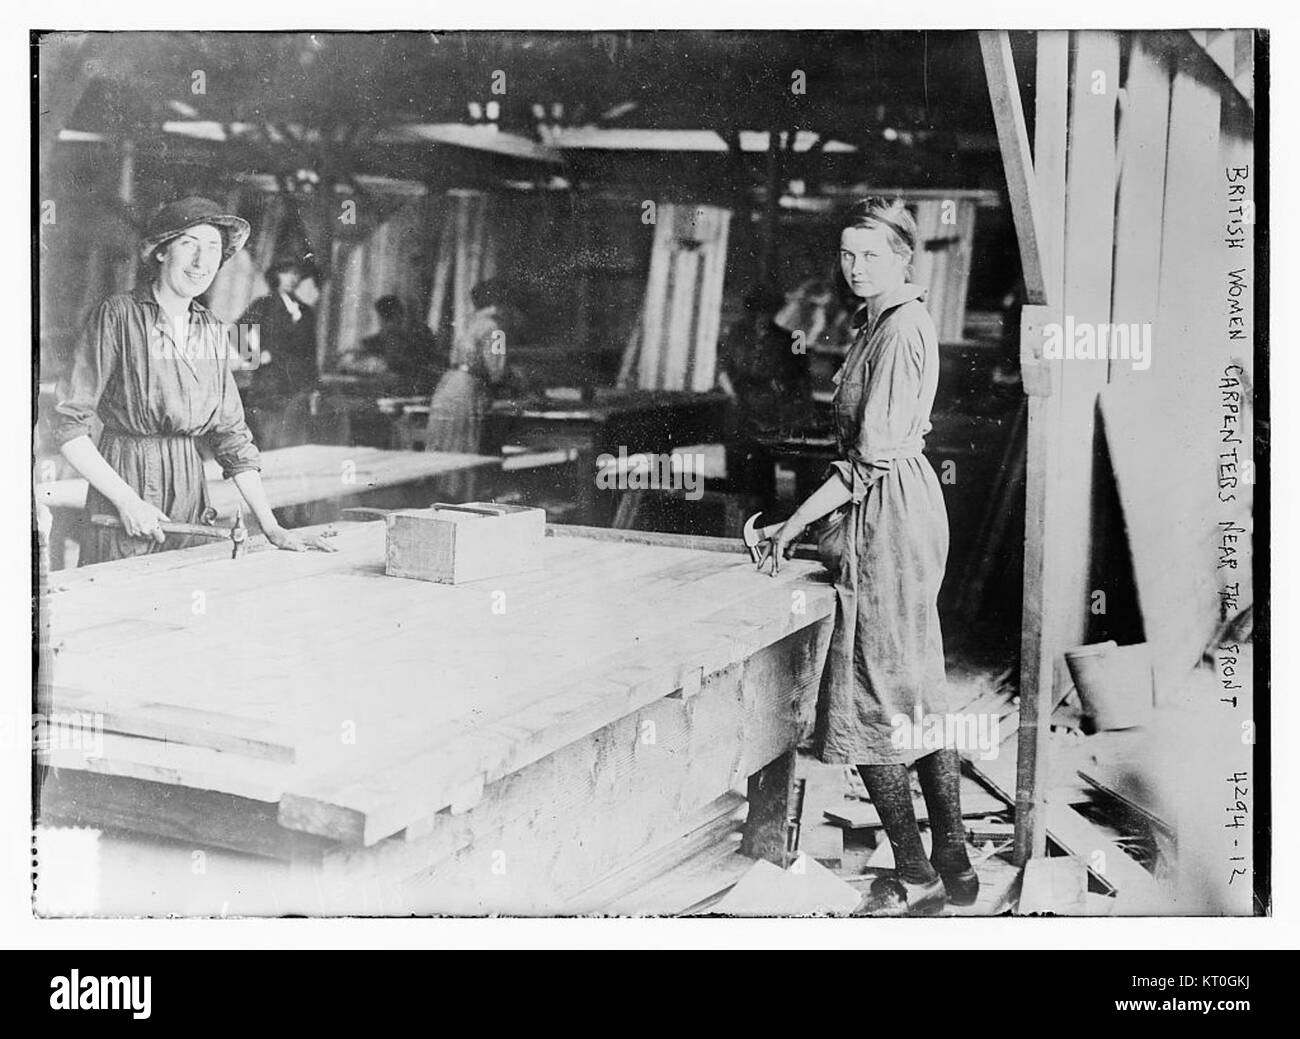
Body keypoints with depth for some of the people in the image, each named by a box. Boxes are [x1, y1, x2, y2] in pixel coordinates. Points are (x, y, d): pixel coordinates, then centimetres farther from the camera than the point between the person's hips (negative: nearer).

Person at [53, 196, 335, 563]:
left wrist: (272, 528, 3)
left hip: (189, 492, 5)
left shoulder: (212, 331, 9)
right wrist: (127, 501, -18)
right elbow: (69, 424, -11)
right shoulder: (118, 316, -8)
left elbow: (232, 435, 10)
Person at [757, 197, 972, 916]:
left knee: (872, 703, -2)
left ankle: (914, 879, 7)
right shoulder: (882, 320, 15)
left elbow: (874, 453, -21)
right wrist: (816, 516, 16)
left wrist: (799, 519, -15)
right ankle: (952, 866, 22)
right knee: (920, 697, 14)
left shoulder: (901, 330, -17)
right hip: (906, 505, 10)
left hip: (888, 511, -10)